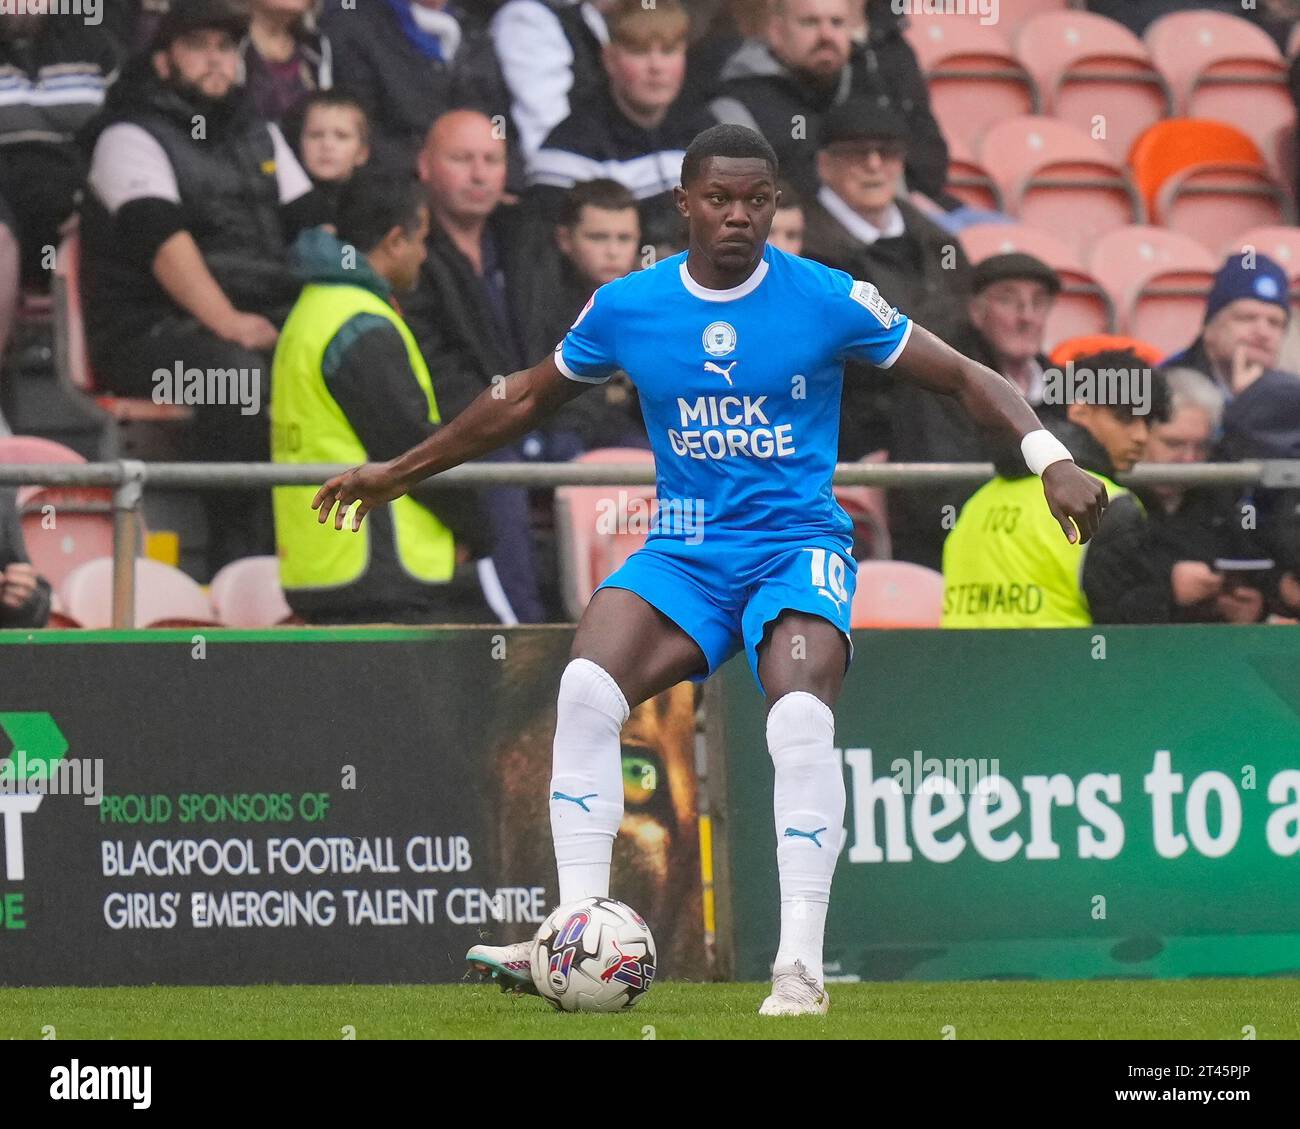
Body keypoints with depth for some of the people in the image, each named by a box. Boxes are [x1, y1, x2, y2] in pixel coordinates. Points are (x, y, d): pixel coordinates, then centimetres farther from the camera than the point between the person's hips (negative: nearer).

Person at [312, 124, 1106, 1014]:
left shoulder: (828, 301, -6)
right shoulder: (625, 308, 2)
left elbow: (964, 377, -1)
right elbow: (527, 401, 19)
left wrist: (1050, 458, -16)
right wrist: (401, 473, 23)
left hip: (798, 547, -3)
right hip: (685, 553, 3)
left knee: (800, 716, -30)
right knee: (587, 689, -24)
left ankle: (801, 966, -24)